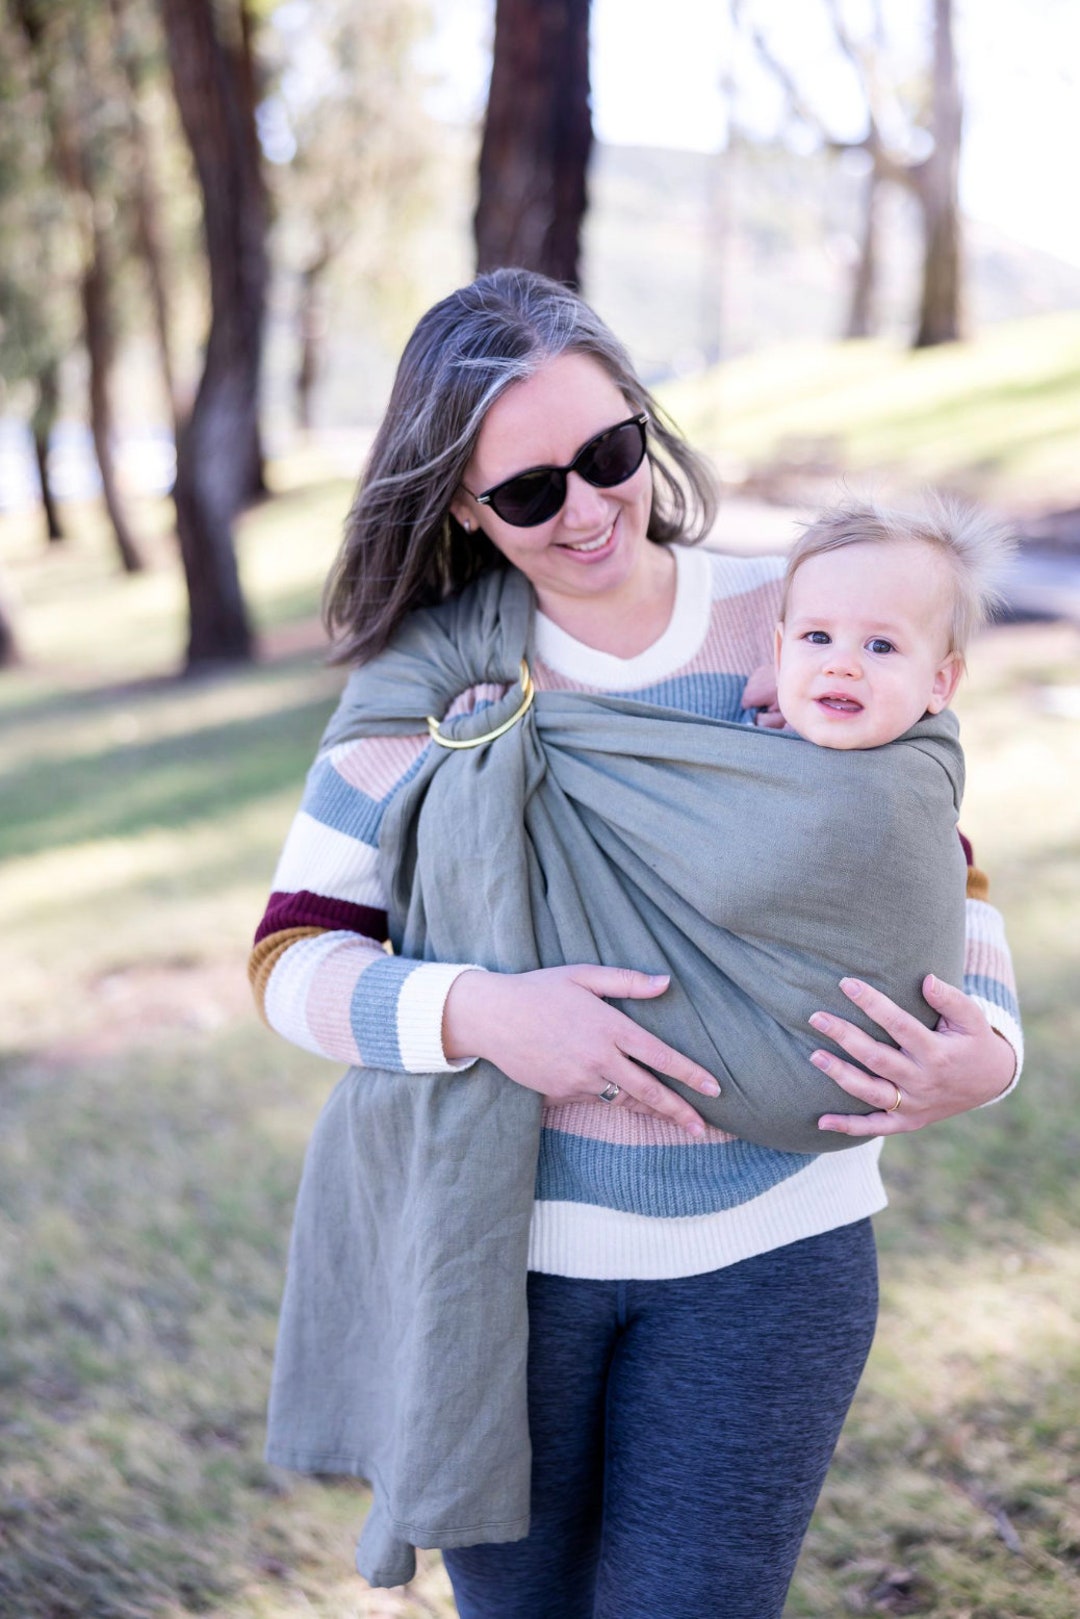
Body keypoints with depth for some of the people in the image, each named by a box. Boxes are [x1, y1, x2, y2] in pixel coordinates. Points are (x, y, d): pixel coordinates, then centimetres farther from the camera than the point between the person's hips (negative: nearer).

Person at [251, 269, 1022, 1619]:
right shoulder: (427, 680, -5)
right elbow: (292, 955, -5)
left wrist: (988, 1051, -12)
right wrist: (477, 1013, -23)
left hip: (765, 1253, 0)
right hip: (501, 1253, 1)